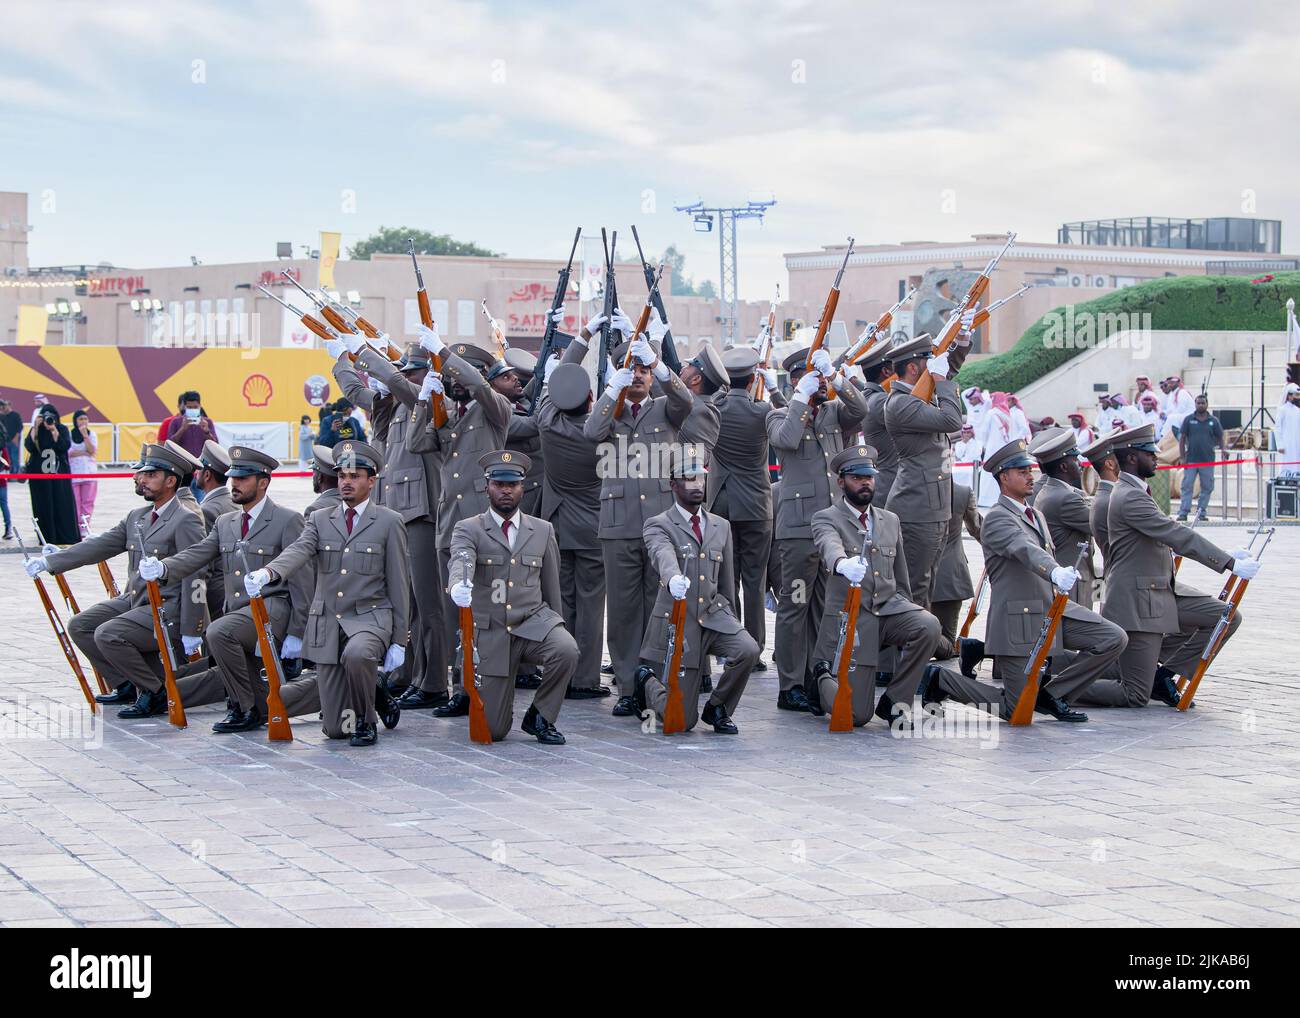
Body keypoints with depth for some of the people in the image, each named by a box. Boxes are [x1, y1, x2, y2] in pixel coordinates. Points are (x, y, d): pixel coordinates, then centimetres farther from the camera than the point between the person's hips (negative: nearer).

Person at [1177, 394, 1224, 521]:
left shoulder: (1213, 421, 6)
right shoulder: (1188, 420, 4)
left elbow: (1220, 439, 11)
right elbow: (1182, 438, 4)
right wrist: (1182, 457, -3)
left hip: (1208, 460, 1)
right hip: (1191, 460, -1)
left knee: (1207, 487, 4)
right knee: (1187, 486, -5)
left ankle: (1202, 512, 13)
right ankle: (1183, 512, -5)